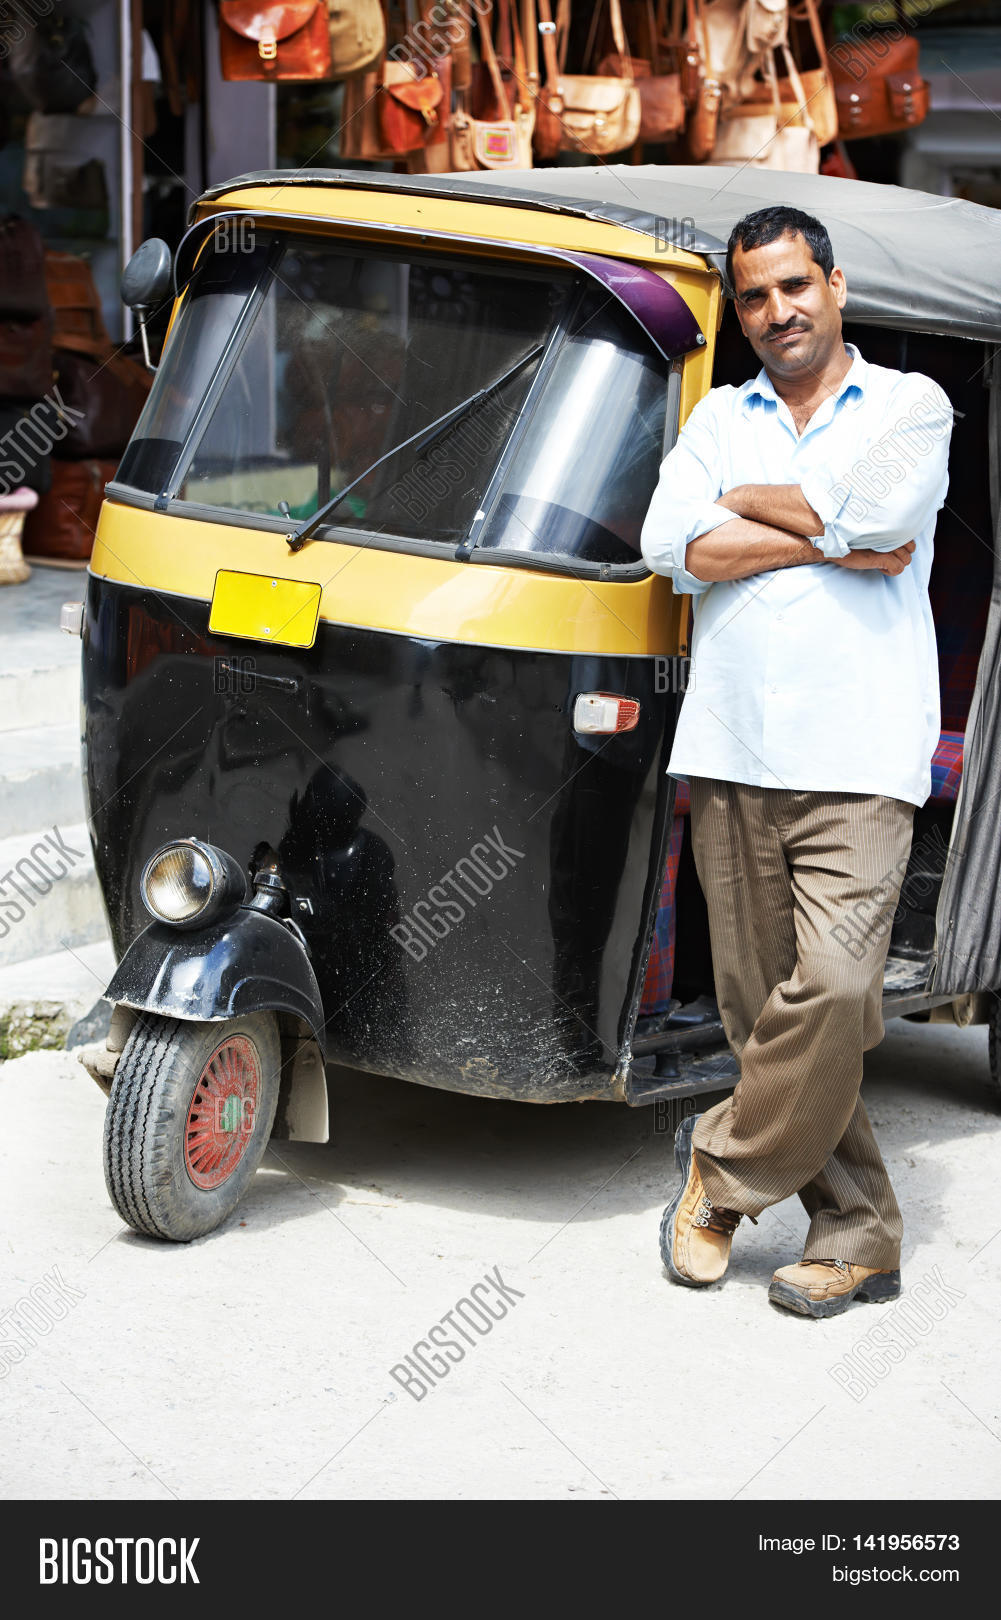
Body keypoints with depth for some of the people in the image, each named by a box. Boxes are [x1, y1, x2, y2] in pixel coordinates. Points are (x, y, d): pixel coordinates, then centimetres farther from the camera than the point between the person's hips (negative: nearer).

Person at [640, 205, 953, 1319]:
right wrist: (832, 538, -7)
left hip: (855, 763, -3)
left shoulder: (911, 405, 9)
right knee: (759, 1006, 3)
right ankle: (856, 1233, 12)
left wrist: (750, 501, 0)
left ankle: (726, 1165, 3)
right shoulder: (718, 418, 17)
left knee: (833, 986, -18)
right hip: (729, 758, 4)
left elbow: (883, 509, -14)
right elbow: (672, 545, -2)